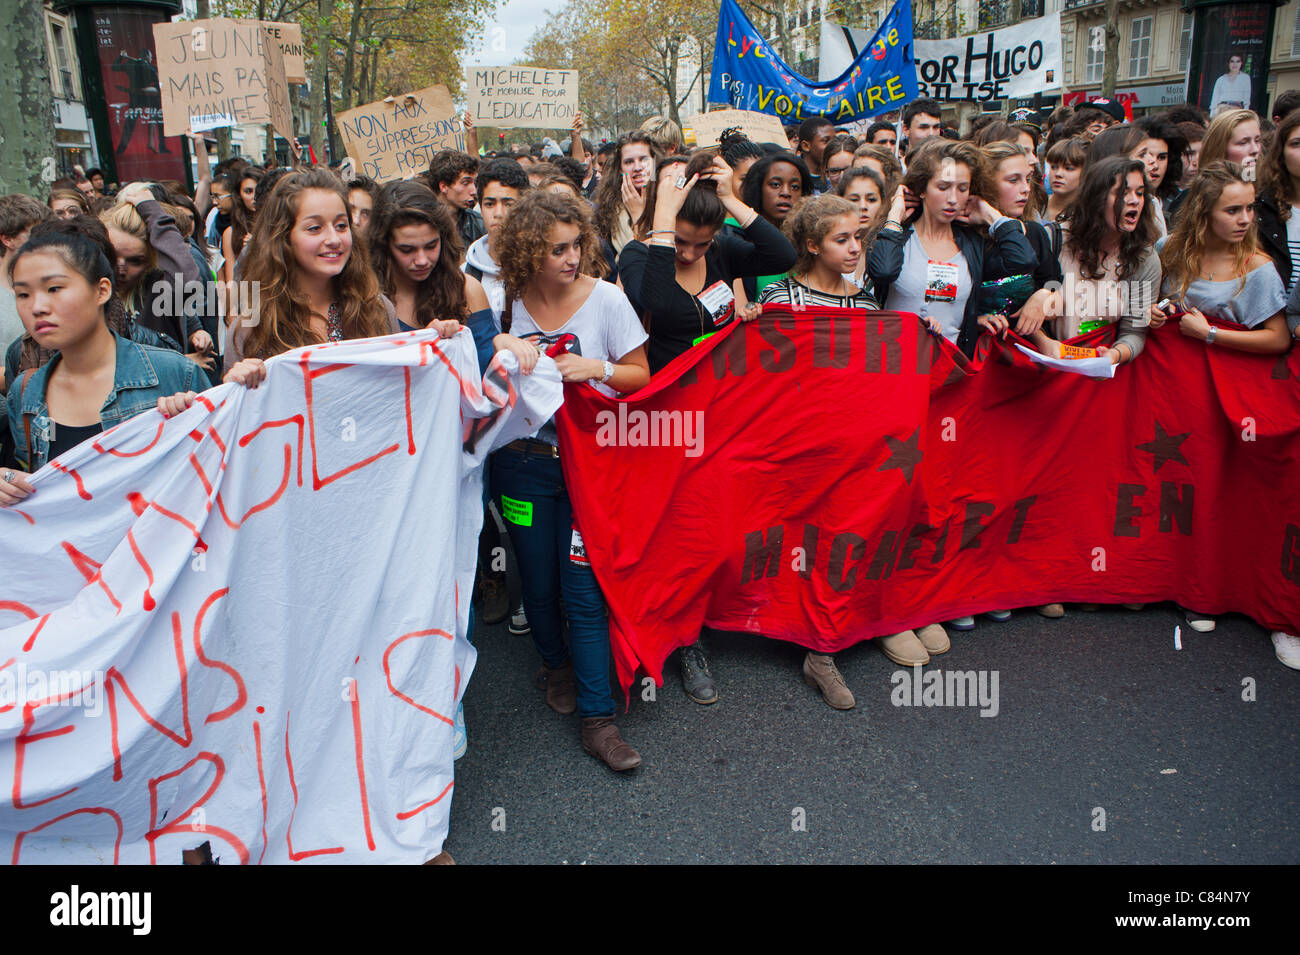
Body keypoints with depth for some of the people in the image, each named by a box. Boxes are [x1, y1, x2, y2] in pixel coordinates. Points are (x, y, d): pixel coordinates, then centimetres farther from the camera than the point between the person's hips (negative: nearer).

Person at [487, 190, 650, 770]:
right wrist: (503, 344, -11)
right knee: (538, 581, 14)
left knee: (584, 588, -3)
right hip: (524, 460, 2)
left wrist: (596, 367, -18)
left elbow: (641, 376, 1)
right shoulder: (507, 300, -1)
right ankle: (555, 664, 43)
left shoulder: (605, 298, -5)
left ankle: (597, 719, 6)